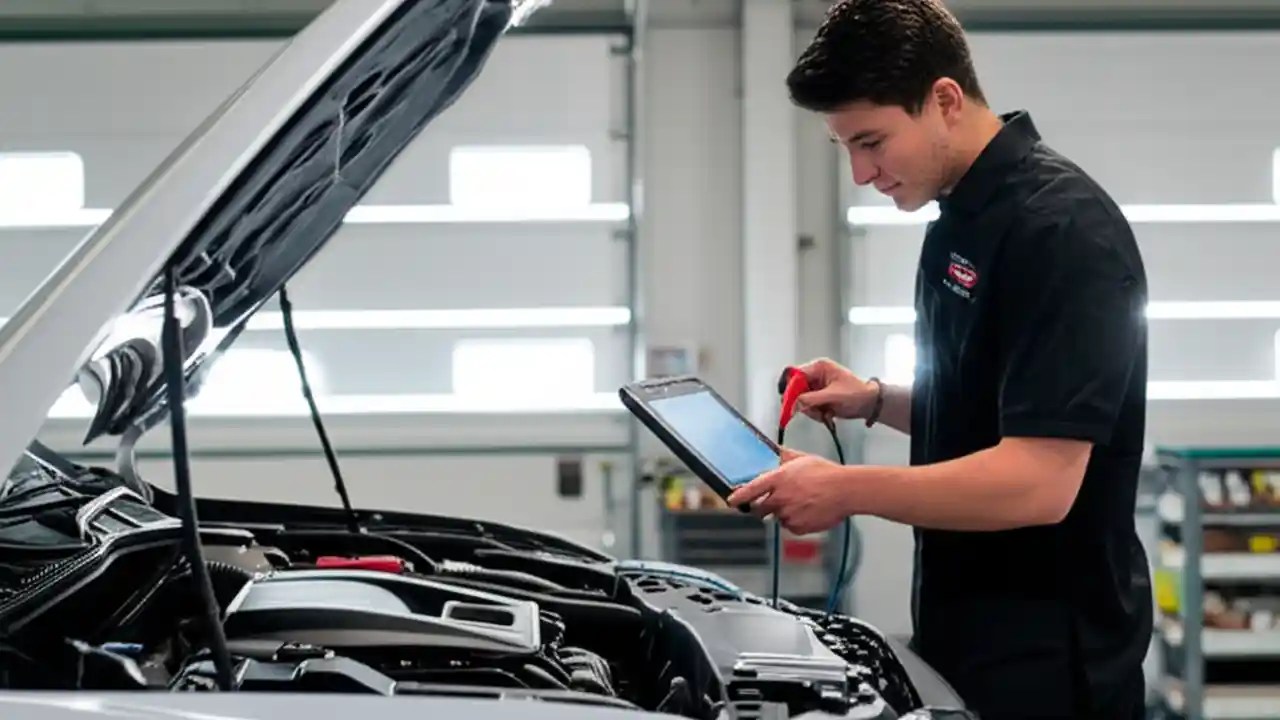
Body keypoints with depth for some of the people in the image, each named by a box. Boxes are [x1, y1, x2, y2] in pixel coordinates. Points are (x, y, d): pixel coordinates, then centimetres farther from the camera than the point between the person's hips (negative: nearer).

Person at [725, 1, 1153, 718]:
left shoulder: (1061, 228, -20)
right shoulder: (961, 219, 10)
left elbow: (1038, 483, -26)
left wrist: (848, 490, -21)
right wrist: (876, 401, 6)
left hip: (1045, 655, -9)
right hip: (964, 625, 9)